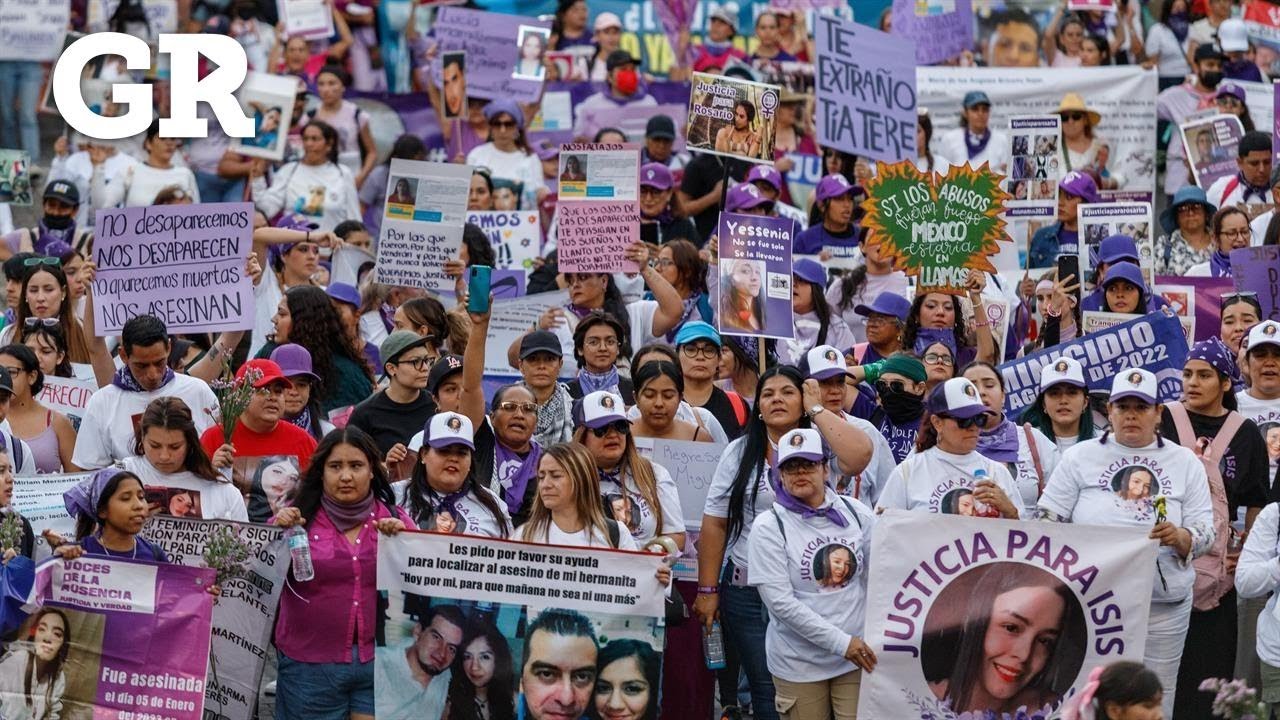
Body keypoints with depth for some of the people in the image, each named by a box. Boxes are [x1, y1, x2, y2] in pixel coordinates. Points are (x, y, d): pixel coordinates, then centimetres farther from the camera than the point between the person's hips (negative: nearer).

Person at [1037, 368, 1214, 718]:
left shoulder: (1185, 463, 9)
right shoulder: (1080, 458, 6)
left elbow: (1205, 531, 6)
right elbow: (1047, 522, 4)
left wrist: (1180, 537, -17)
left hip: (1163, 608, 1)